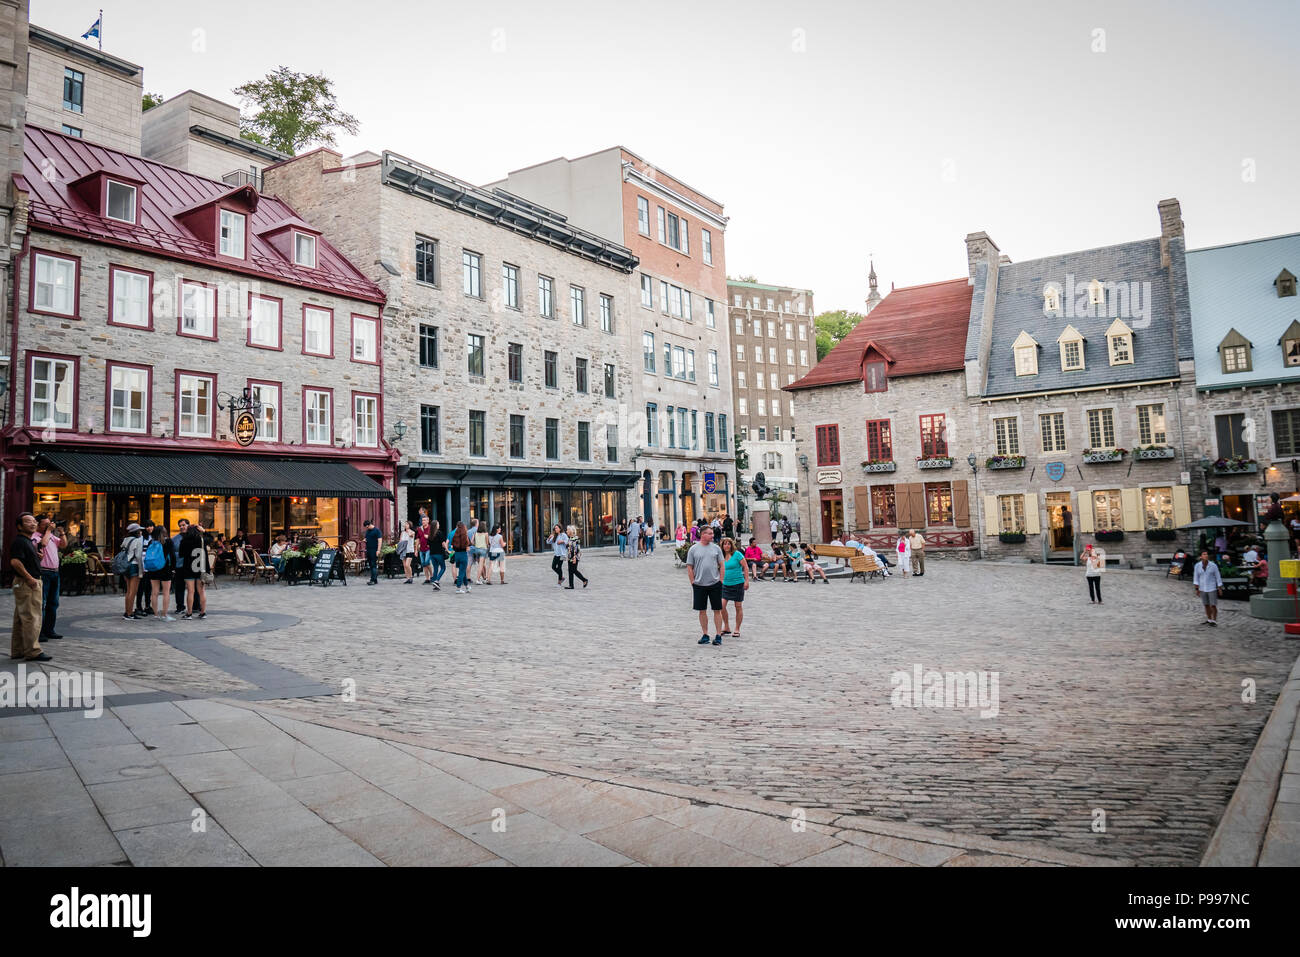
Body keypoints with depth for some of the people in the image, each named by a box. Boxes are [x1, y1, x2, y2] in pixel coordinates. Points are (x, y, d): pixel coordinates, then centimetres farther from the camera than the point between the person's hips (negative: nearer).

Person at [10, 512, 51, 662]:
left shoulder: (28, 541, 19)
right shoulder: (19, 541, -14)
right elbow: (15, 561, -25)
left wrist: (38, 557, 13)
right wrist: (29, 578, -23)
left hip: (30, 583, 11)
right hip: (26, 584, -11)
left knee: (21, 619, 15)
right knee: (31, 617, -9)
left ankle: (17, 651, 22)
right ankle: (32, 651, -7)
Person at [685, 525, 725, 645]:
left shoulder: (716, 548, 4)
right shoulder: (693, 549, 1)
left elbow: (721, 565, 6)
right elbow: (689, 567, 3)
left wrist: (720, 581, -1)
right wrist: (693, 582, -3)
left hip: (715, 584, 0)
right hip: (699, 585, 0)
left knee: (717, 610, 2)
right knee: (702, 610, 7)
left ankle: (718, 635, 8)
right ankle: (705, 635, 17)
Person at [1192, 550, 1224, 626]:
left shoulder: (1213, 565, -10)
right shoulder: (1197, 566, -5)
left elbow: (1218, 577, -4)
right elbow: (1196, 578, 0)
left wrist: (1220, 589, -3)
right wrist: (1196, 589, -5)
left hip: (1212, 588, -2)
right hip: (1202, 588, 2)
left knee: (1213, 605, -3)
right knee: (1206, 605, 12)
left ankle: (1214, 621, 9)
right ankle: (1209, 619, 24)